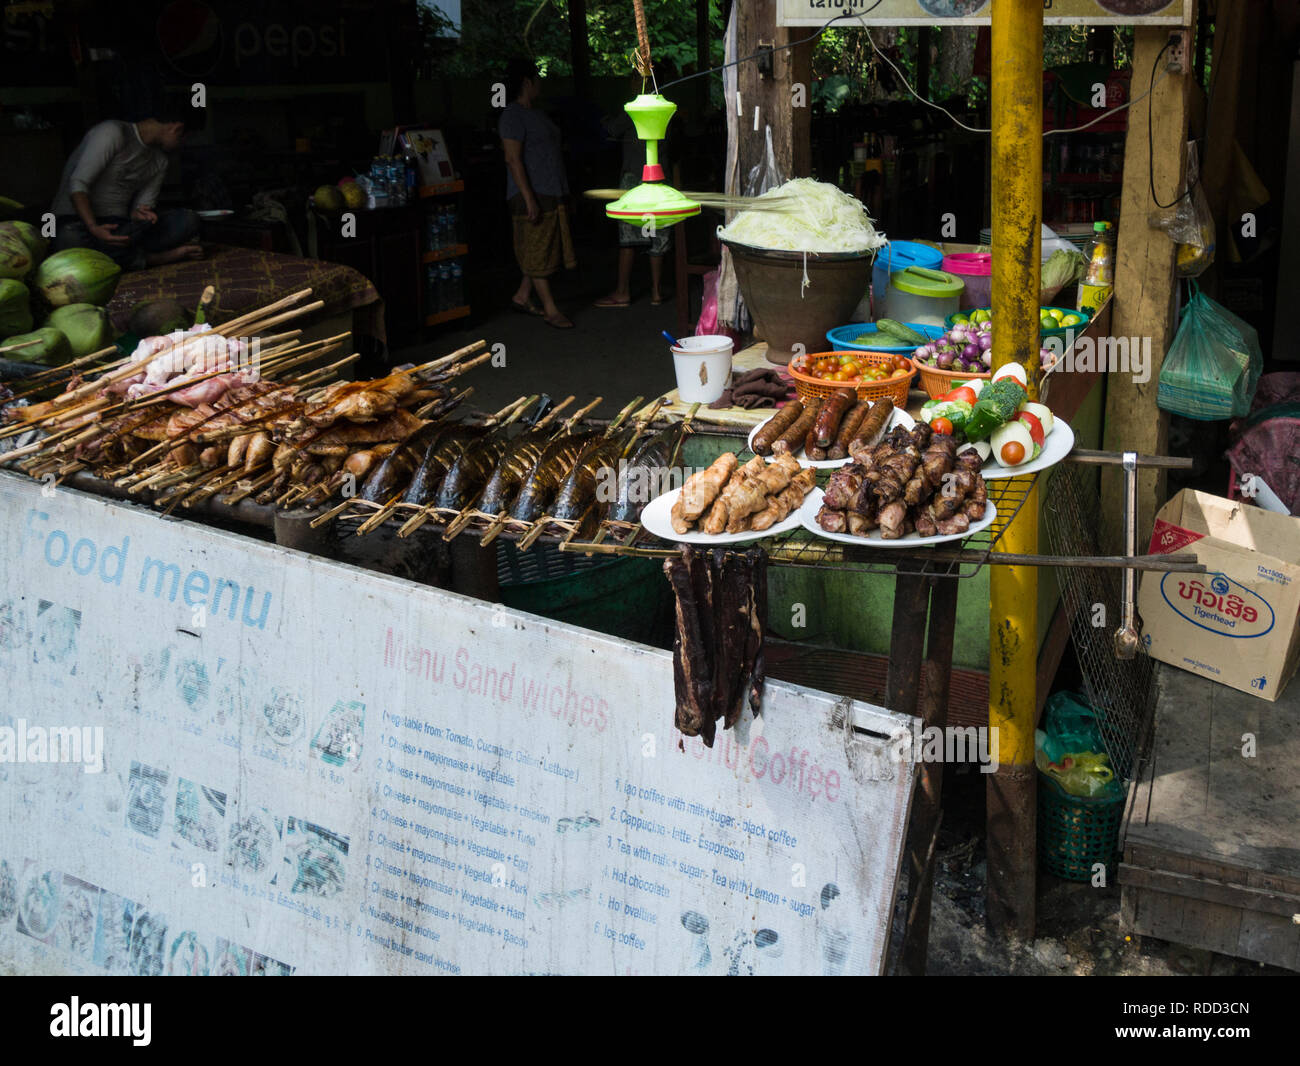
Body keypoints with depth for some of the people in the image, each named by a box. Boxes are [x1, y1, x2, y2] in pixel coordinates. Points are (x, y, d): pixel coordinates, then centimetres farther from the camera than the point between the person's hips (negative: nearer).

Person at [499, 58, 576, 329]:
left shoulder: (535, 112, 17)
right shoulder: (513, 116, -12)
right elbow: (513, 159, -18)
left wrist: (562, 191, 21)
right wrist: (529, 199, -23)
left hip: (552, 193, 10)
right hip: (532, 195, -9)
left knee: (549, 249, 13)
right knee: (538, 252, -3)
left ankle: (522, 296, 25)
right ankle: (550, 310, 1)